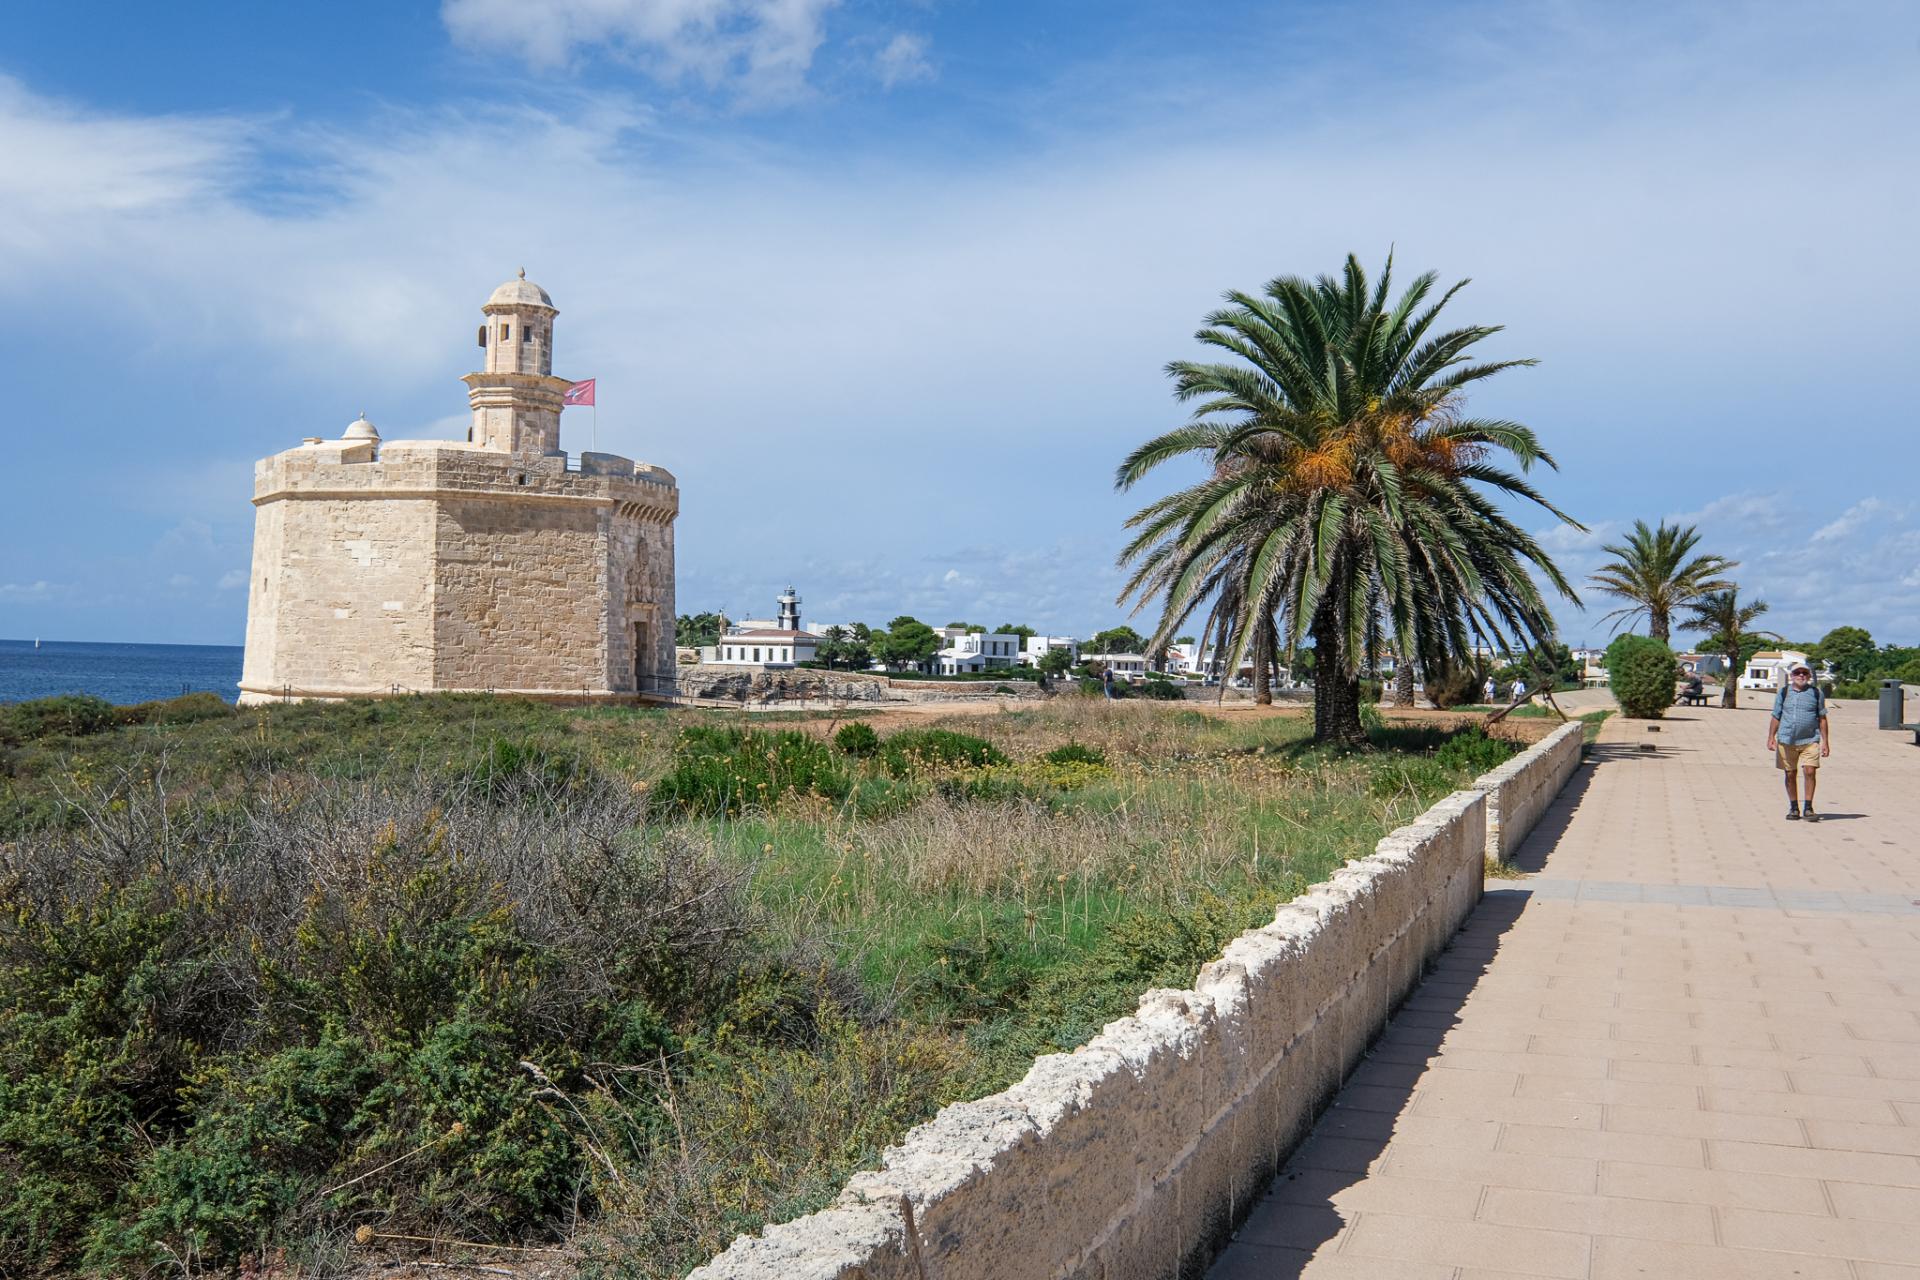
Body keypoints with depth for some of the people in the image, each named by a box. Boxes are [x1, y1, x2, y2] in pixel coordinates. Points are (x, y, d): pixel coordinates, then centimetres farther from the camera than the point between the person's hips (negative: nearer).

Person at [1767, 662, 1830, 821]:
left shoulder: (1816, 693, 7)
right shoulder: (1783, 693, 8)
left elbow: (1822, 719, 9)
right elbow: (1776, 717, 11)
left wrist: (1825, 742, 5)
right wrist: (1771, 737, 1)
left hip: (1810, 741, -1)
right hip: (1786, 741, 1)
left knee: (1810, 772, -11)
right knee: (1790, 775, 5)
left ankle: (1808, 808, -3)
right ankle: (1794, 808, 17)